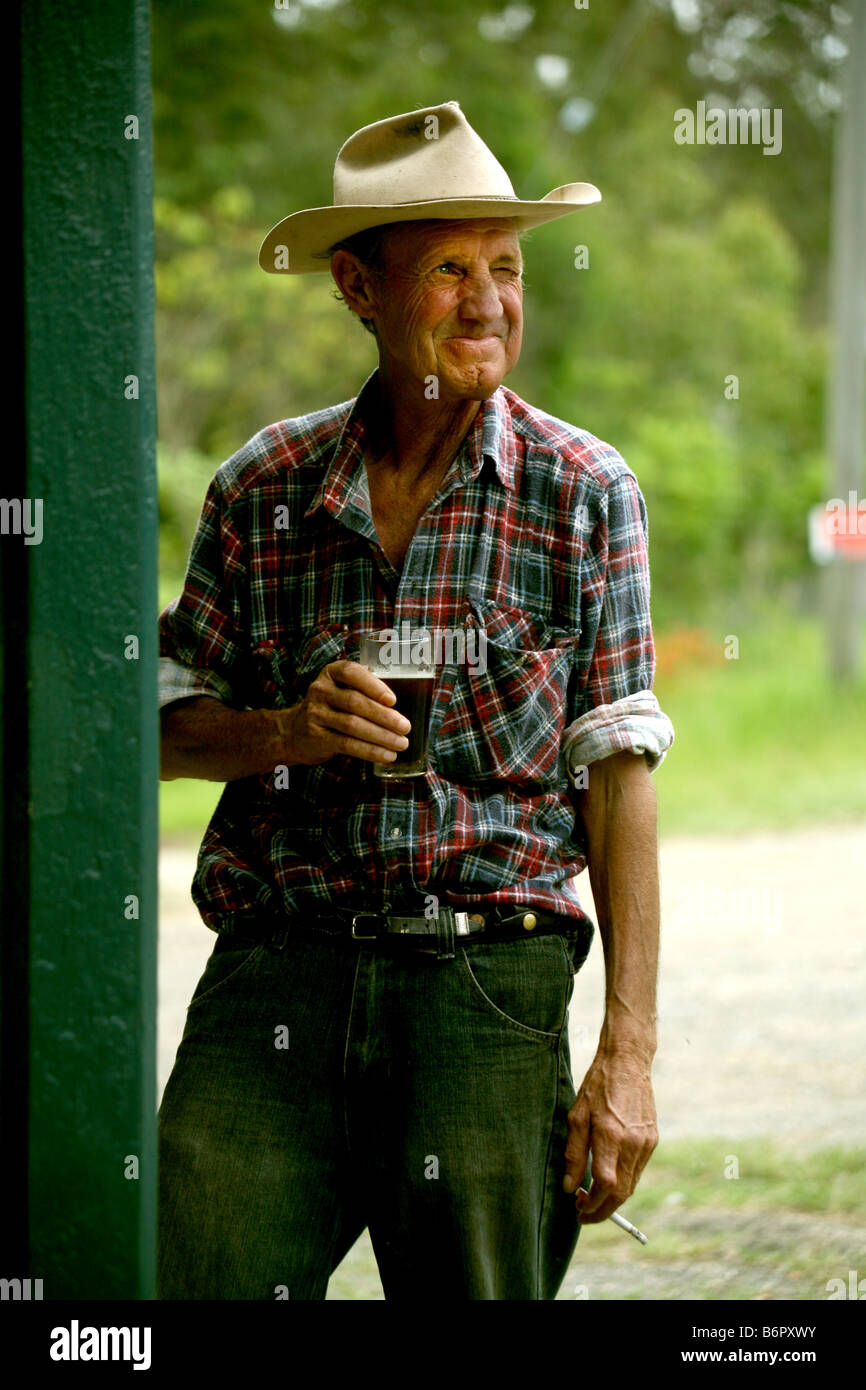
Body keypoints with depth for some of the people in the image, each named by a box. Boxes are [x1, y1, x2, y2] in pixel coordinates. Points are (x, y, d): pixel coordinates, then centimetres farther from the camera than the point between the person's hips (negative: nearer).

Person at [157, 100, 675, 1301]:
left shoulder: (584, 493, 3)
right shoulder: (264, 489, 8)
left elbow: (619, 778, 1)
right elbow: (170, 730, 14)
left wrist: (629, 1056, -5)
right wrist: (287, 730, -9)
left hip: (489, 986, -1)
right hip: (276, 978, 1)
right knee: (196, 1281, -8)